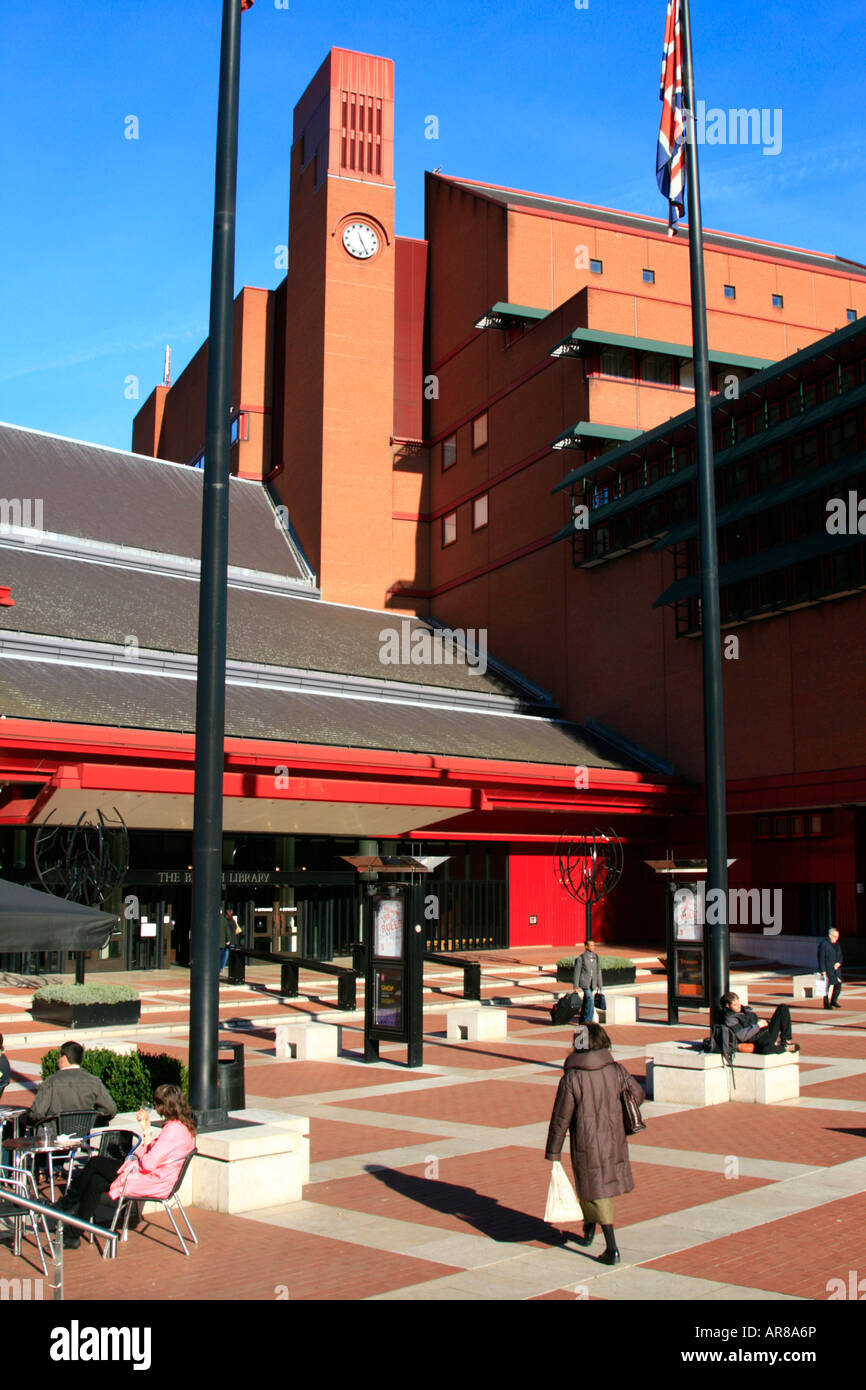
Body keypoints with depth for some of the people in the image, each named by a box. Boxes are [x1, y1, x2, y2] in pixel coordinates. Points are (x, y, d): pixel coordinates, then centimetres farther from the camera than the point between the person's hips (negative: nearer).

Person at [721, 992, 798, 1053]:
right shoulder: (729, 1019, -8)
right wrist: (757, 1026, -15)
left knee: (783, 1008, 7)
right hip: (759, 1040, -9)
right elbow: (742, 1036, -19)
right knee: (766, 1048, -47)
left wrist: (762, 1021, 8)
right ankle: (785, 1047, -12)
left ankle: (785, 1040, 2)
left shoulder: (744, 1009, 19)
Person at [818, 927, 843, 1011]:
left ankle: (833, 1001, 21)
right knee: (829, 985, -7)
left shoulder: (837, 944, 13)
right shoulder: (824, 944, -10)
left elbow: (840, 956, 19)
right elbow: (821, 958, -12)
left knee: (838, 985, 4)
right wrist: (823, 971, -15)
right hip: (827, 969, -7)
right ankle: (826, 1004, 3)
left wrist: (839, 963, -3)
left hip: (836, 968, 7)